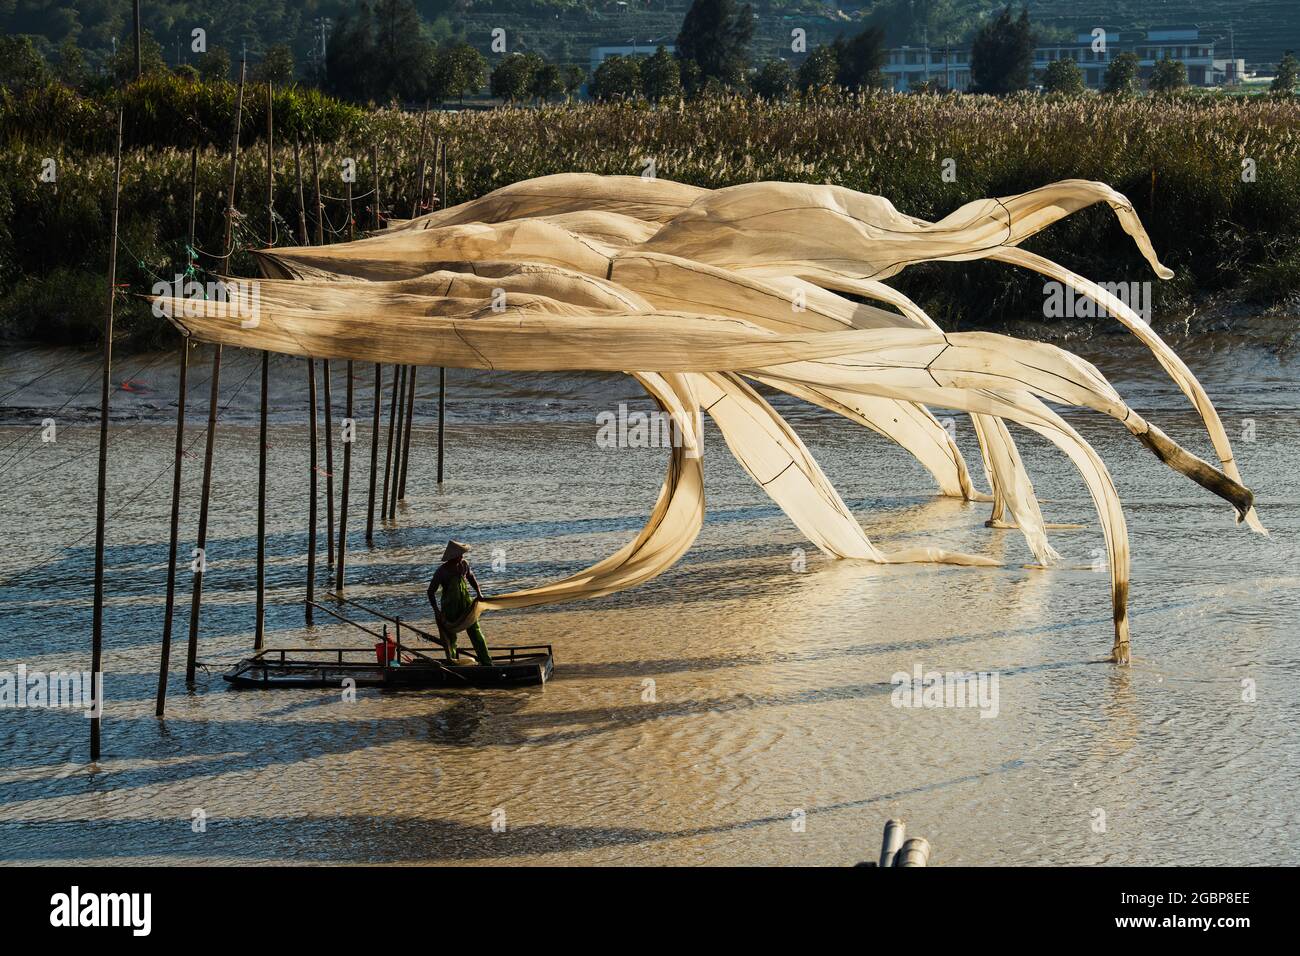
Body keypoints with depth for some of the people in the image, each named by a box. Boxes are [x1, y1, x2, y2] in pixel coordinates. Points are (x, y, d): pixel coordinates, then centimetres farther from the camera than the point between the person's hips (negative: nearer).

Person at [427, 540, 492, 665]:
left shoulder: (464, 564, -6)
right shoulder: (442, 571, -19)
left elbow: (471, 578, 16)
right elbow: (431, 591, -13)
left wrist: (479, 592, 6)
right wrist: (436, 610, -22)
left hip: (466, 604, 3)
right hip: (450, 607, -3)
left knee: (476, 633, 1)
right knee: (450, 637, 9)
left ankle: (486, 661, 4)